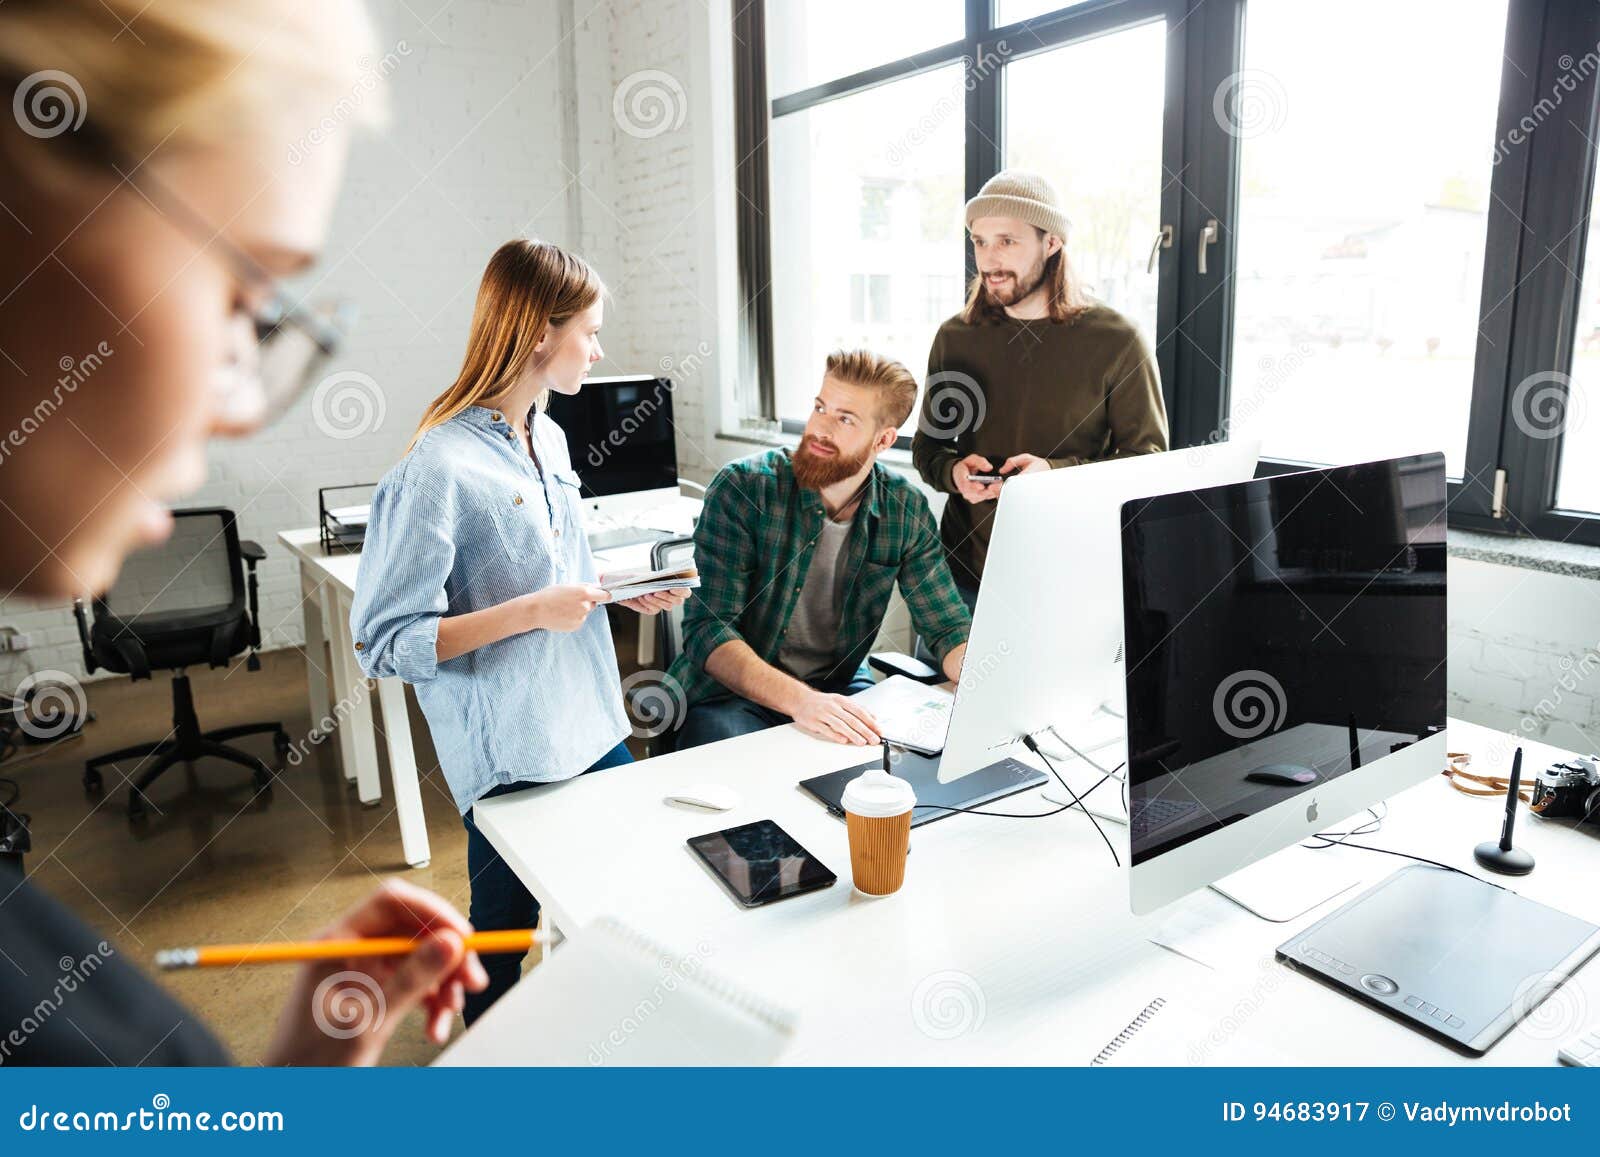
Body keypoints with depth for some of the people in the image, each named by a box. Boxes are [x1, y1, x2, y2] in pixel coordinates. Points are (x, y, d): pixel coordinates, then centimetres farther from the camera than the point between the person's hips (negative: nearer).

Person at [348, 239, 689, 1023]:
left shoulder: (548, 437, 5)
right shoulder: (440, 469, -21)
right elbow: (384, 643, -20)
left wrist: (622, 592, 2)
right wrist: (533, 611, -25)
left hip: (593, 728, 8)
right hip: (511, 758, -8)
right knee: (502, 940, 14)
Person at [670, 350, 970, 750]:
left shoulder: (906, 510, -3)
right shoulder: (741, 488, -15)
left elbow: (948, 628, 1)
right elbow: (708, 627, -21)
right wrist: (798, 699, -37)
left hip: (837, 687, 4)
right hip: (730, 694, -4)